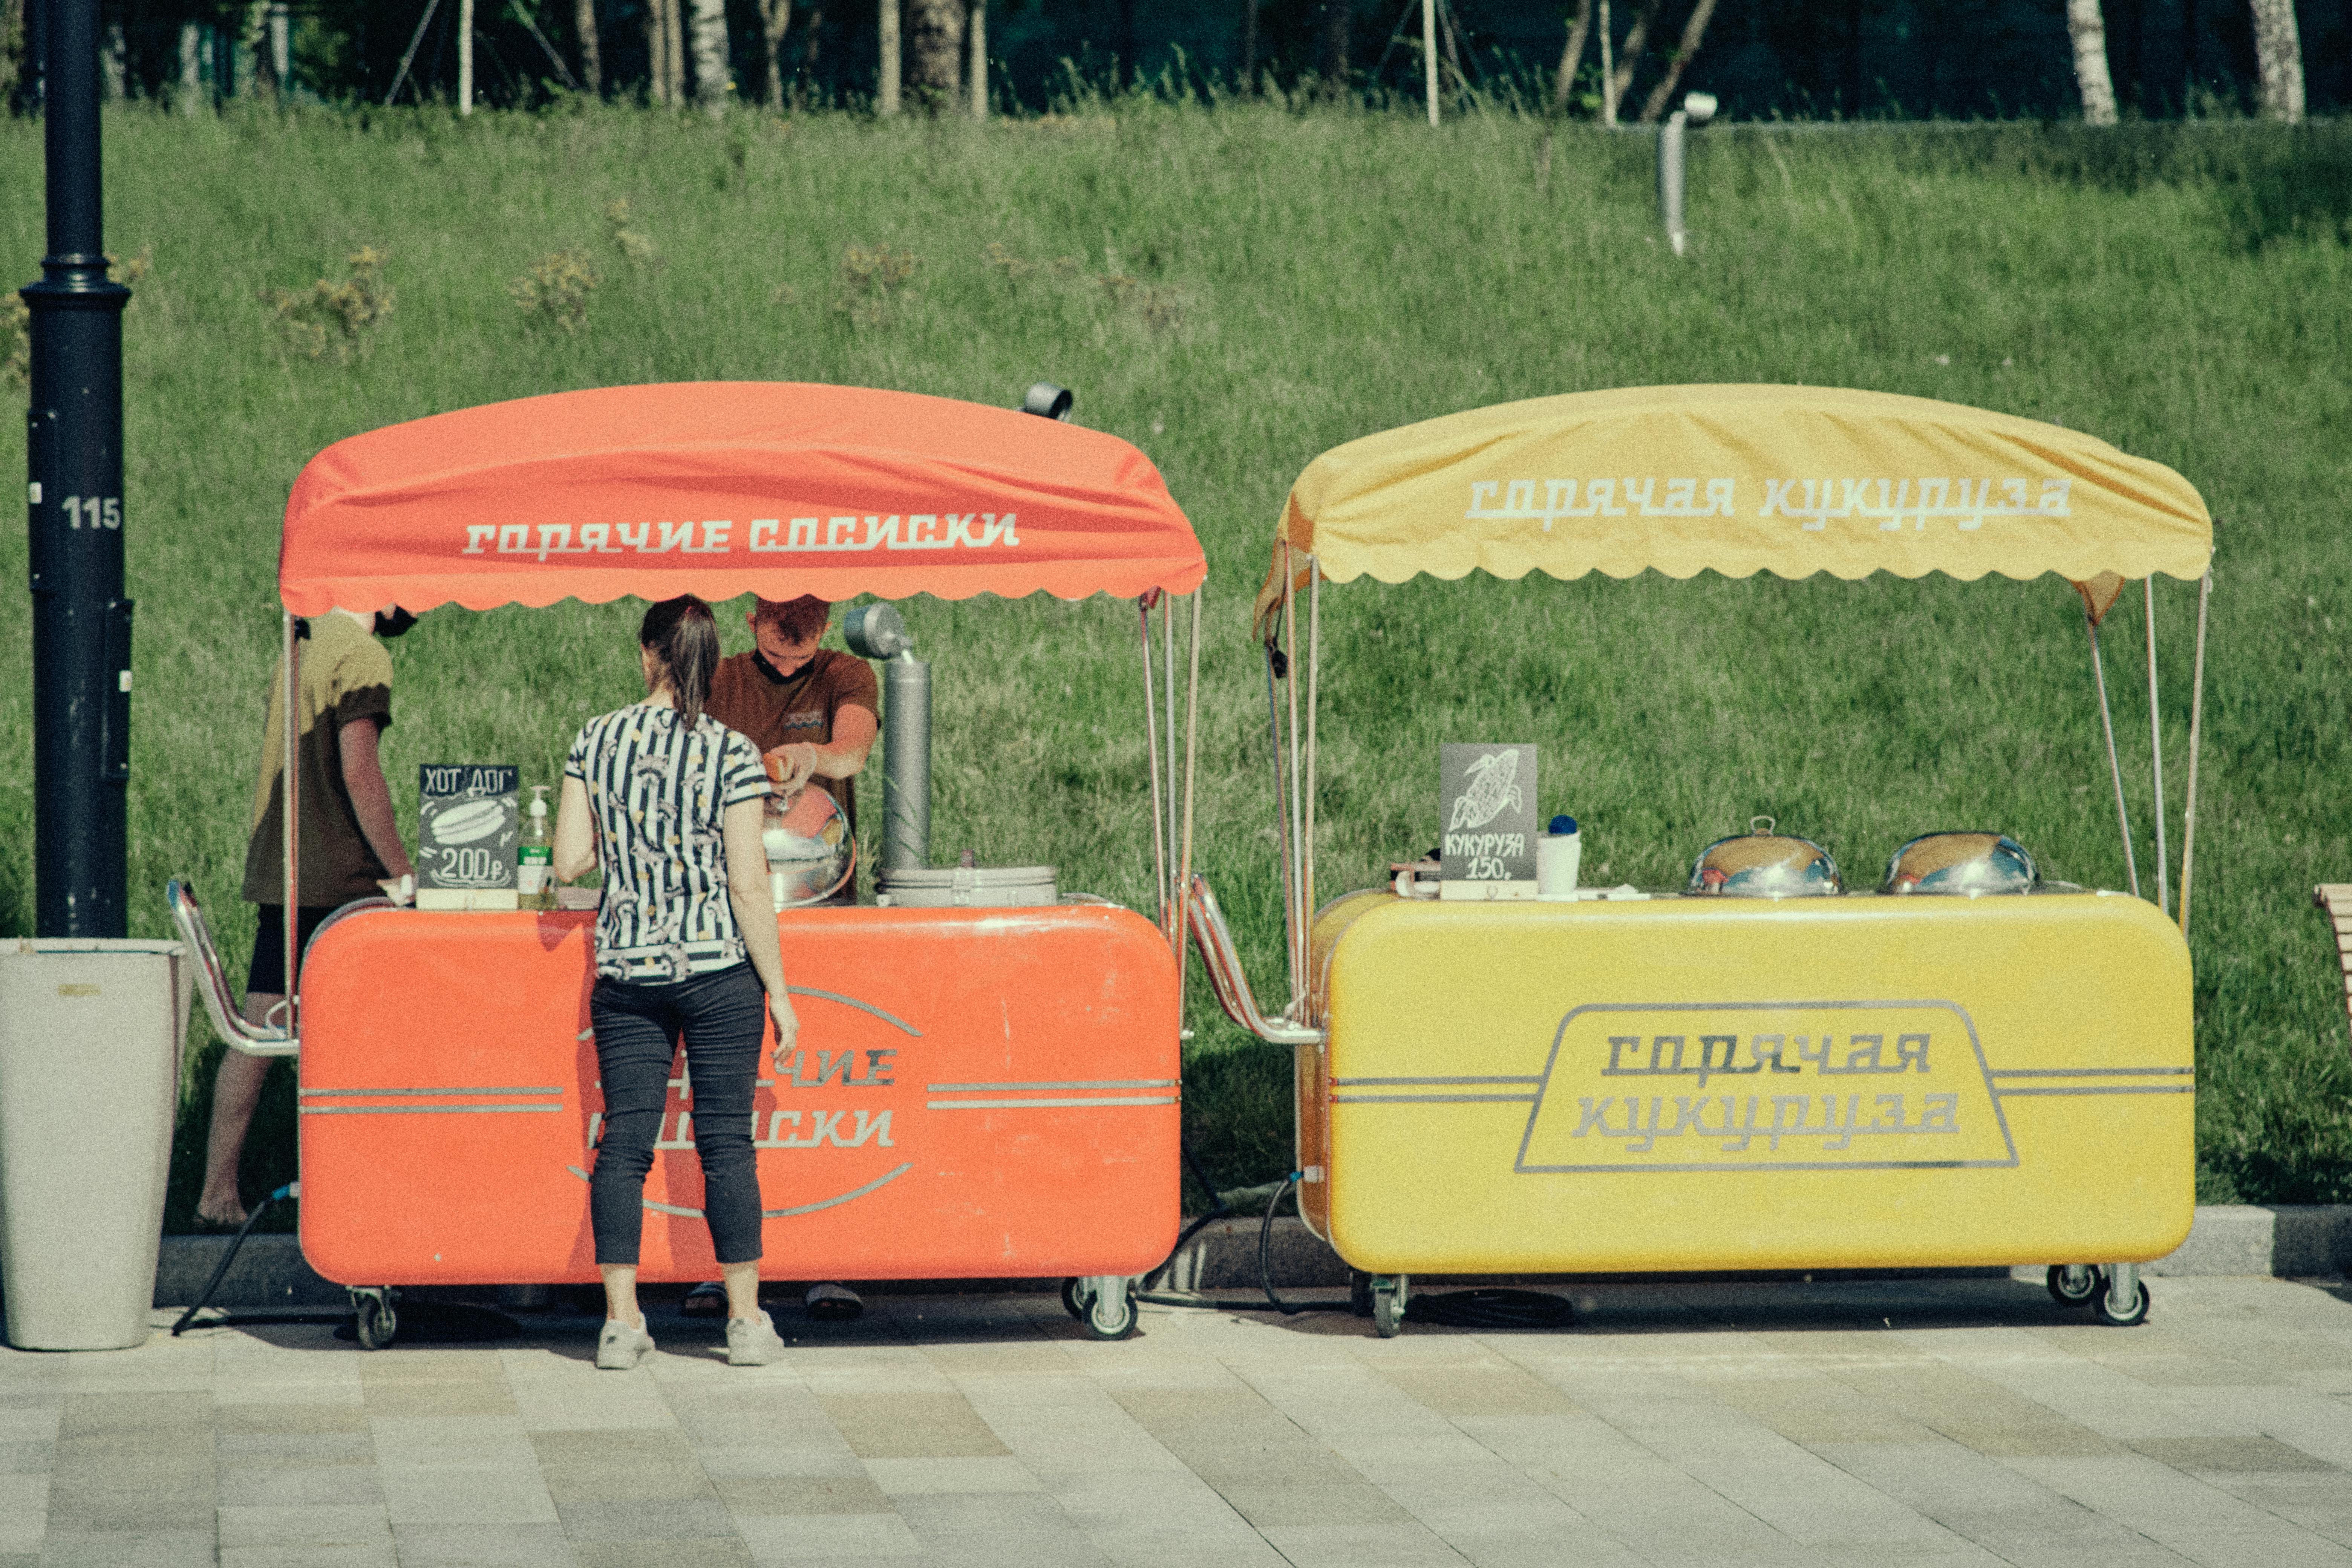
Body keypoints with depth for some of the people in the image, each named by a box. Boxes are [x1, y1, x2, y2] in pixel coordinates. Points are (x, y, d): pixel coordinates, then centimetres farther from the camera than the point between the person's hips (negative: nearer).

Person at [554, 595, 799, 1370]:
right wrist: (779, 989, -2)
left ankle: (621, 1322, 3)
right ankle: (746, 1322, 6)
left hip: (626, 971, 2)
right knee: (725, 1140, 3)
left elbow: (570, 862, 1)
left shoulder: (596, 740, 0)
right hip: (718, 968, -2)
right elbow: (747, 887, -9)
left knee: (623, 1140, 5)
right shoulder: (731, 753, -8)